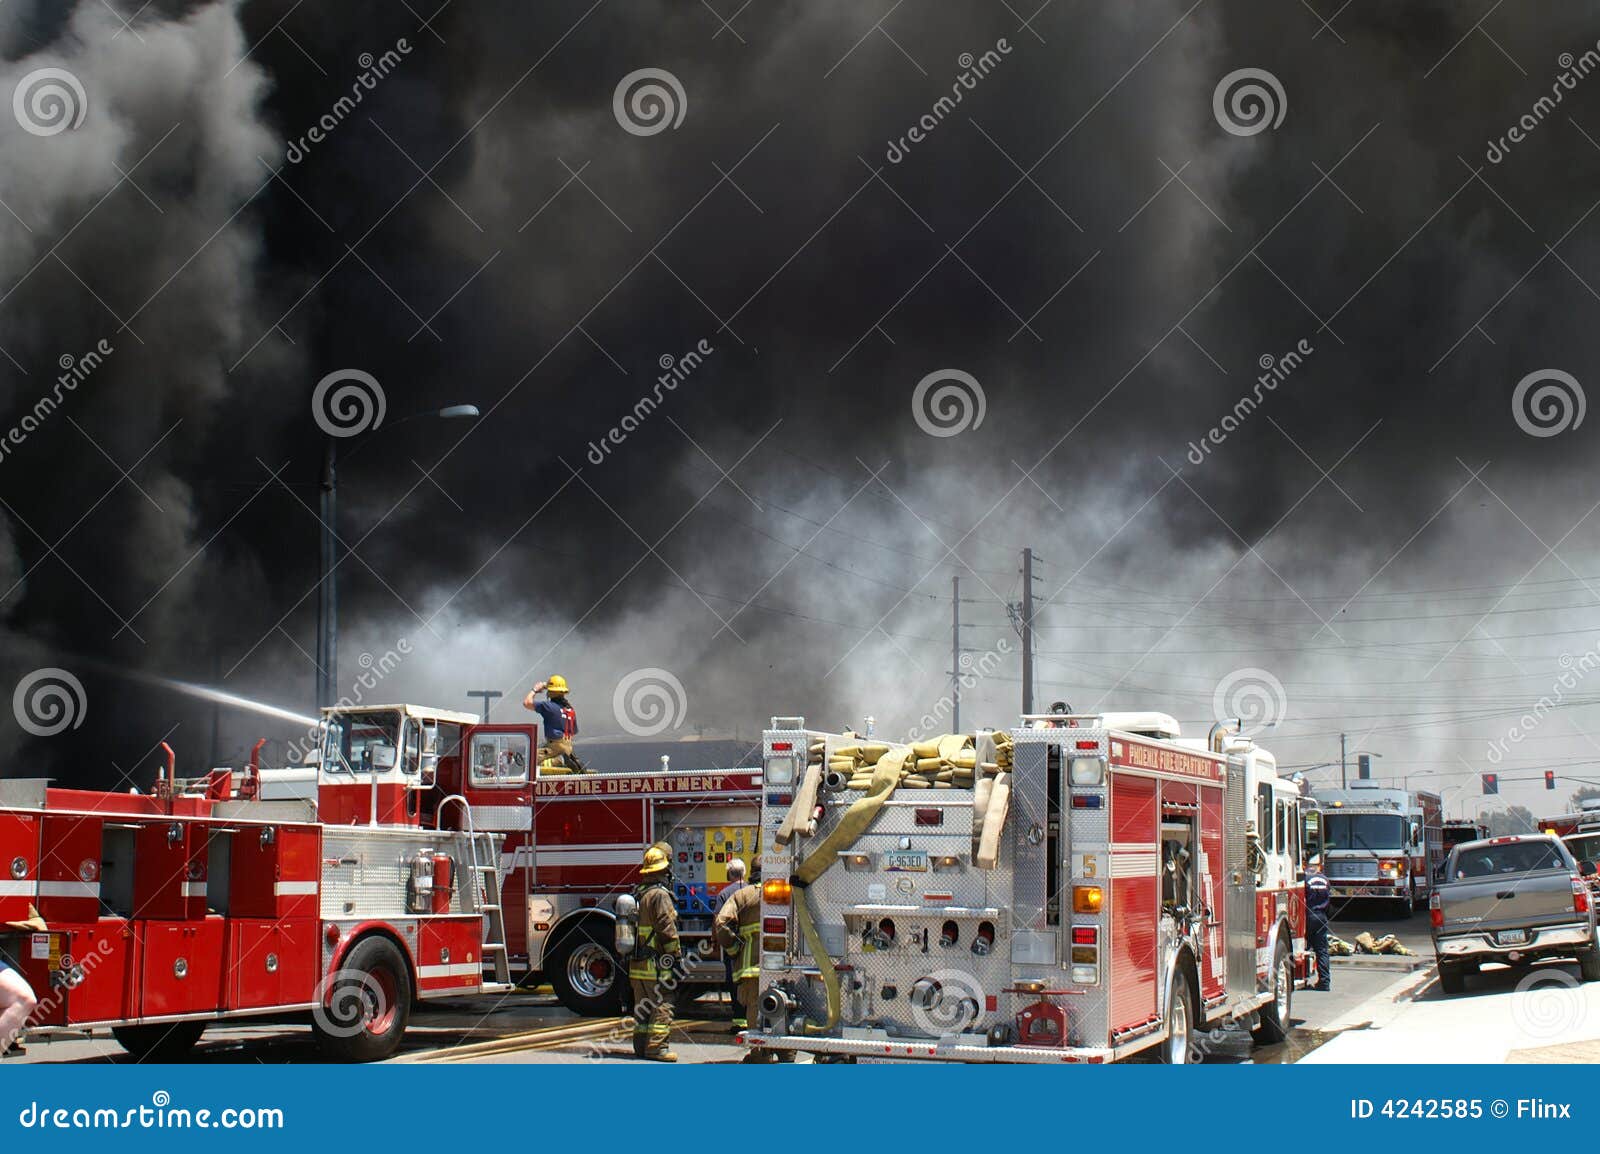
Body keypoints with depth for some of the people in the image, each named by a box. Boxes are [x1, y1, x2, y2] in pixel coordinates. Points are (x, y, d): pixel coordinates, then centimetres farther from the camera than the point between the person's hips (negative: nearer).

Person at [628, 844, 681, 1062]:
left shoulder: (637, 894, 13)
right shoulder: (659, 895, -15)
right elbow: (667, 929, -18)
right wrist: (676, 955, -11)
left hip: (636, 961, 9)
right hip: (656, 963, -9)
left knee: (642, 1006, 14)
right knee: (661, 1005, -7)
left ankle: (641, 1044, 16)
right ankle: (656, 1046, -11)